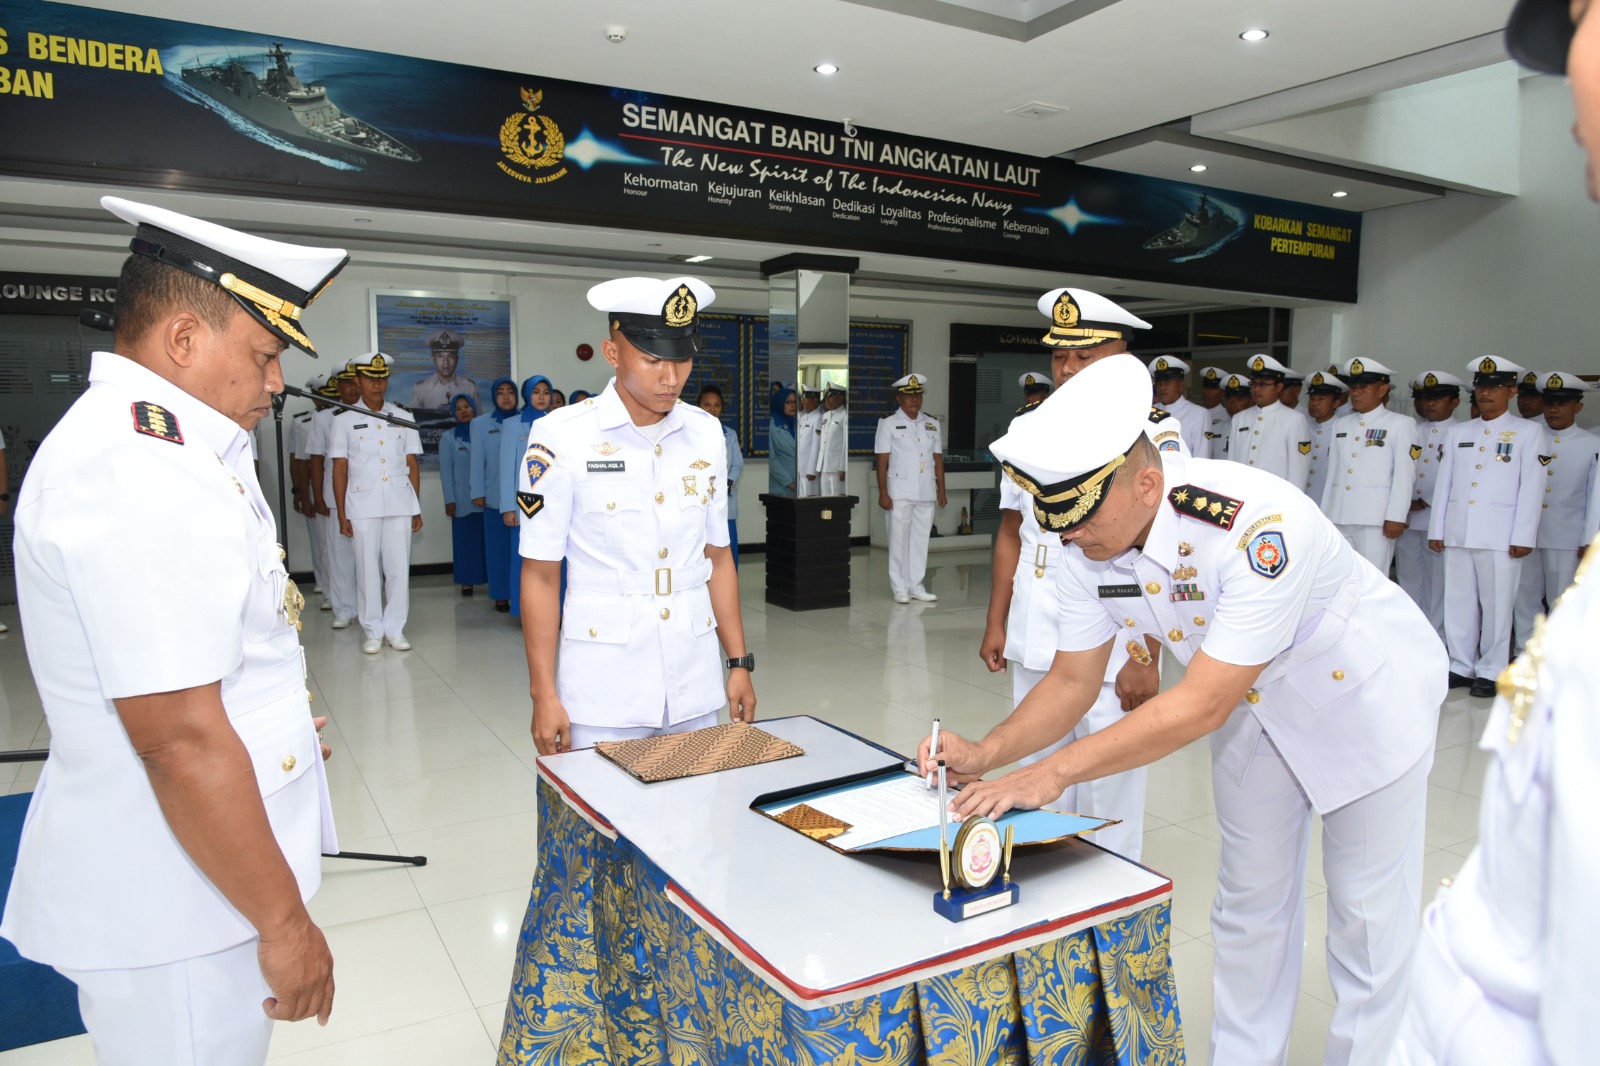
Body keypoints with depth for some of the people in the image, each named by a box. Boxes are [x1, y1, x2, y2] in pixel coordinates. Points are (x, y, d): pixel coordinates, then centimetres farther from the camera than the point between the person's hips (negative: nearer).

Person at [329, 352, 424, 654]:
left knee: (399, 568, 2)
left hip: (400, 505, 1)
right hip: (362, 507, -1)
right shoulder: (344, 421, 5)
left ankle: (395, 629, 13)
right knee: (368, 570, 3)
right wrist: (342, 515, -1)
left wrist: (416, 509, 7)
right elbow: (339, 470, 4)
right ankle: (372, 631, 13)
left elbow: (413, 465, 10)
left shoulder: (403, 418, 10)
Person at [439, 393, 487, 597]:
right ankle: (466, 582, 8)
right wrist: (449, 500, -4)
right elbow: (446, 471, 2)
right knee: (465, 540, 2)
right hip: (463, 500, -1)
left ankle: (491, 578, 7)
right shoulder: (448, 438, 5)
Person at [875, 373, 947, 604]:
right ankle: (900, 588, 8)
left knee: (921, 539, 8)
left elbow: (938, 458, 14)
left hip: (926, 493, 4)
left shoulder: (932, 423, 13)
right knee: (899, 540, 1)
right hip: (900, 493, -4)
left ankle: (917, 586, 16)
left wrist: (941, 490, 9)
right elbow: (881, 460, -5)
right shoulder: (888, 423, -1)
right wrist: (883, 493, -11)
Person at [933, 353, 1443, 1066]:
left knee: (1367, 913, 6)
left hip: (1365, 695, -5)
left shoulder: (1260, 526, -41)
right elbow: (1073, 681, -9)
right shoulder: (1090, 544, -20)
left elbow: (1202, 705, -39)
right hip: (1254, 706, 6)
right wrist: (984, 755, -24)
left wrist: (1054, 772, -39)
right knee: (1249, 899, 16)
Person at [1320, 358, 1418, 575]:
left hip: (1375, 518, -5)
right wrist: (1325, 514, 15)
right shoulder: (1340, 424, 18)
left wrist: (1396, 517, -11)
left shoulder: (1400, 424, 3)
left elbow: (1405, 475, -4)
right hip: (1339, 517, 5)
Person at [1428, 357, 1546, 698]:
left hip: (1500, 536, -3)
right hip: (1457, 534, 4)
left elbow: (1531, 488, -2)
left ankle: (1491, 672, 11)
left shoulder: (1529, 432, 5)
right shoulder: (1457, 432, 15)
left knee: (1496, 605, 1)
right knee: (1458, 603, 7)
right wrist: (1436, 529, 8)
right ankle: (1461, 666, 16)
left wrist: (1523, 537, -8)